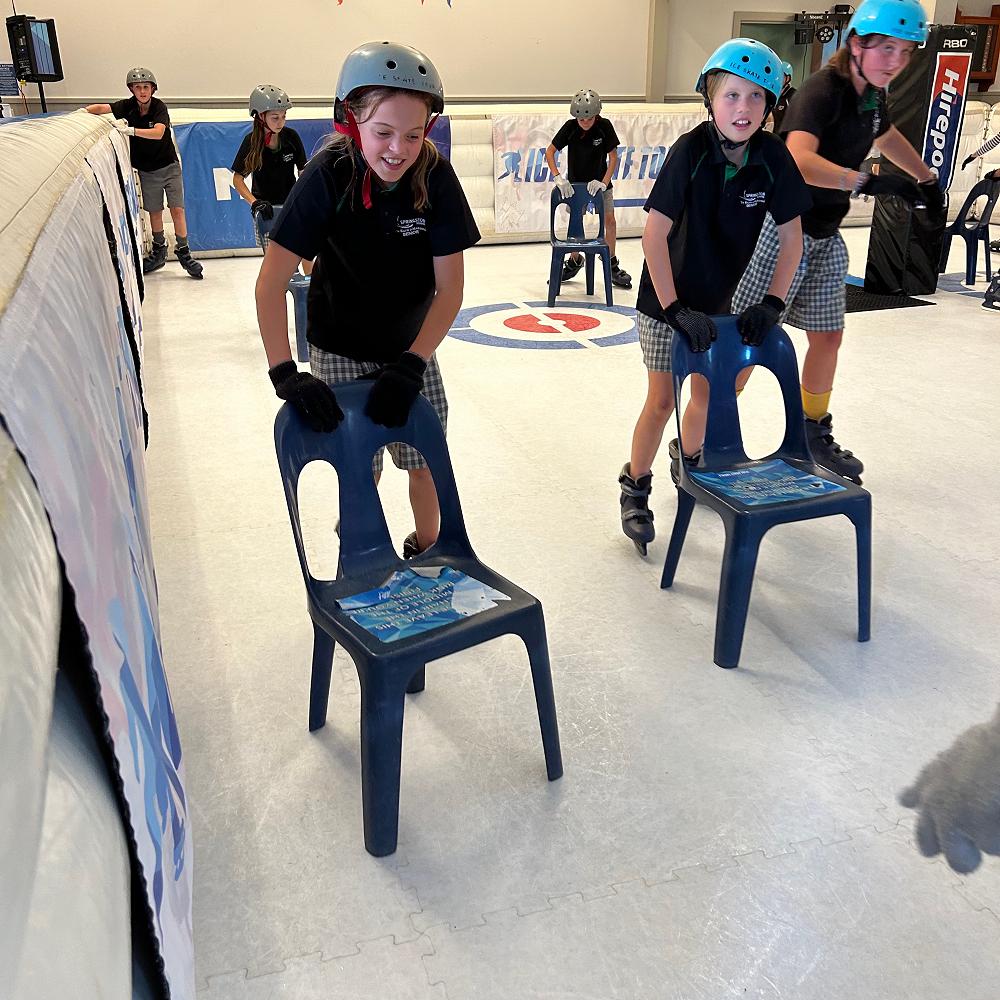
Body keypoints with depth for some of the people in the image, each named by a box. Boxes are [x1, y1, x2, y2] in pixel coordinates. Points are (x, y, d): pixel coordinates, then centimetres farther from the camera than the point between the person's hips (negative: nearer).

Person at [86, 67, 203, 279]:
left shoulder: (159, 107, -16)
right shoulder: (127, 106, -6)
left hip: (169, 166, -3)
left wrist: (130, 130, -38)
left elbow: (158, 133, -31)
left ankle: (183, 252, 4)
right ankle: (159, 252, 26)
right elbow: (102, 108, -9)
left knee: (177, 209, -7)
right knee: (154, 212, 11)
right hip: (147, 171, 3)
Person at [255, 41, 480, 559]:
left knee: (426, 459, 9)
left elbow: (450, 288, -17)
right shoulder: (329, 175, -25)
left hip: (411, 346, 2)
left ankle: (425, 549, 34)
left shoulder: (435, 176, -19)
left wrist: (410, 365, -28)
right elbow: (271, 282, -26)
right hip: (341, 350, -2)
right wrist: (284, 372, -35)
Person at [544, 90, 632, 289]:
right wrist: (558, 177, -26)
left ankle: (611, 264, 5)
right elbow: (549, 151, -15)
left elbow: (613, 156, -14)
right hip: (575, 182, 0)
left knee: (609, 219, -8)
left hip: (599, 181, 0)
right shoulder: (570, 127, -17)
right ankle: (575, 260, 26)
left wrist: (604, 182, -25)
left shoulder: (604, 126, -18)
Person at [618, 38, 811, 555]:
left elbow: (790, 235, -5)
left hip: (717, 300, 4)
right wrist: (675, 308, -26)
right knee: (662, 399, 0)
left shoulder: (773, 157, -12)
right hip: (667, 300, -4)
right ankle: (635, 490, 18)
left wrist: (771, 302, -13)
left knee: (707, 391, 16)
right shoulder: (691, 150, -23)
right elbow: (655, 233, -24)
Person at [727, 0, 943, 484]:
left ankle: (814, 435, 29)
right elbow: (800, 161, -39)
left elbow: (887, 135, 31)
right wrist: (867, 181, -46)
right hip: (782, 230, -8)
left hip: (825, 235, 8)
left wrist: (927, 178, 38)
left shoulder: (872, 96, 7)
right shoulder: (823, 91, -20)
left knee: (828, 336, 12)